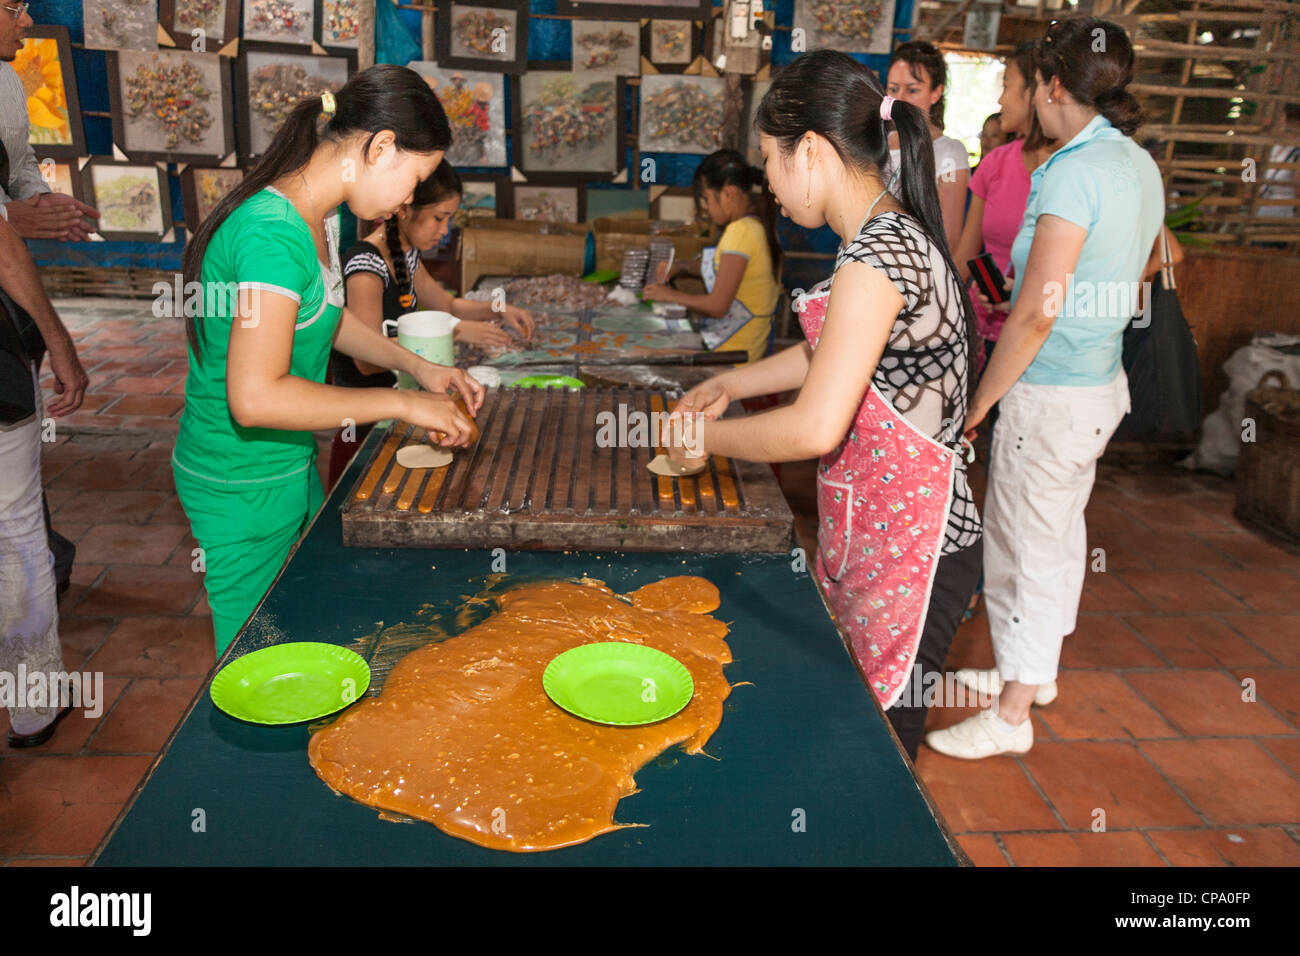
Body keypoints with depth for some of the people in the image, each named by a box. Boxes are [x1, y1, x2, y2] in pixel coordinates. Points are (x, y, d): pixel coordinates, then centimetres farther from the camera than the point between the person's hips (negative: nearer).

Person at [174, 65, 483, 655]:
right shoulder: (274, 233, -28)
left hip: (293, 463, 9)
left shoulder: (320, 214, 2)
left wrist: (417, 368, 7)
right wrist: (402, 403, -26)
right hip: (242, 487, -9)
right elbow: (255, 397, -34)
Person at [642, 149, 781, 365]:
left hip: (733, 351, -9)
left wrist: (670, 296, -9)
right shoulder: (756, 222, 8)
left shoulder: (741, 232, -22)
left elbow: (718, 306, -24)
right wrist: (682, 266, 11)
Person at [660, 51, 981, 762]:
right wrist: (732, 383, 22)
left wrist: (706, 437, -12)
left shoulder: (879, 254, -23)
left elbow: (816, 427, -28)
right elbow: (836, 356, 25)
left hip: (906, 545, -9)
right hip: (874, 526, 9)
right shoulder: (893, 236, 9)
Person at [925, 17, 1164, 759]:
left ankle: (1011, 716, 17)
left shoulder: (1075, 172, -21)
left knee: (1027, 548, 2)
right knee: (1062, 531, 21)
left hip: (1052, 393, -9)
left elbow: (1038, 314, -24)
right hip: (1103, 383, 9)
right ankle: (1036, 669, 40)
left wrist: (977, 406, -16)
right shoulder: (1142, 168, 7)